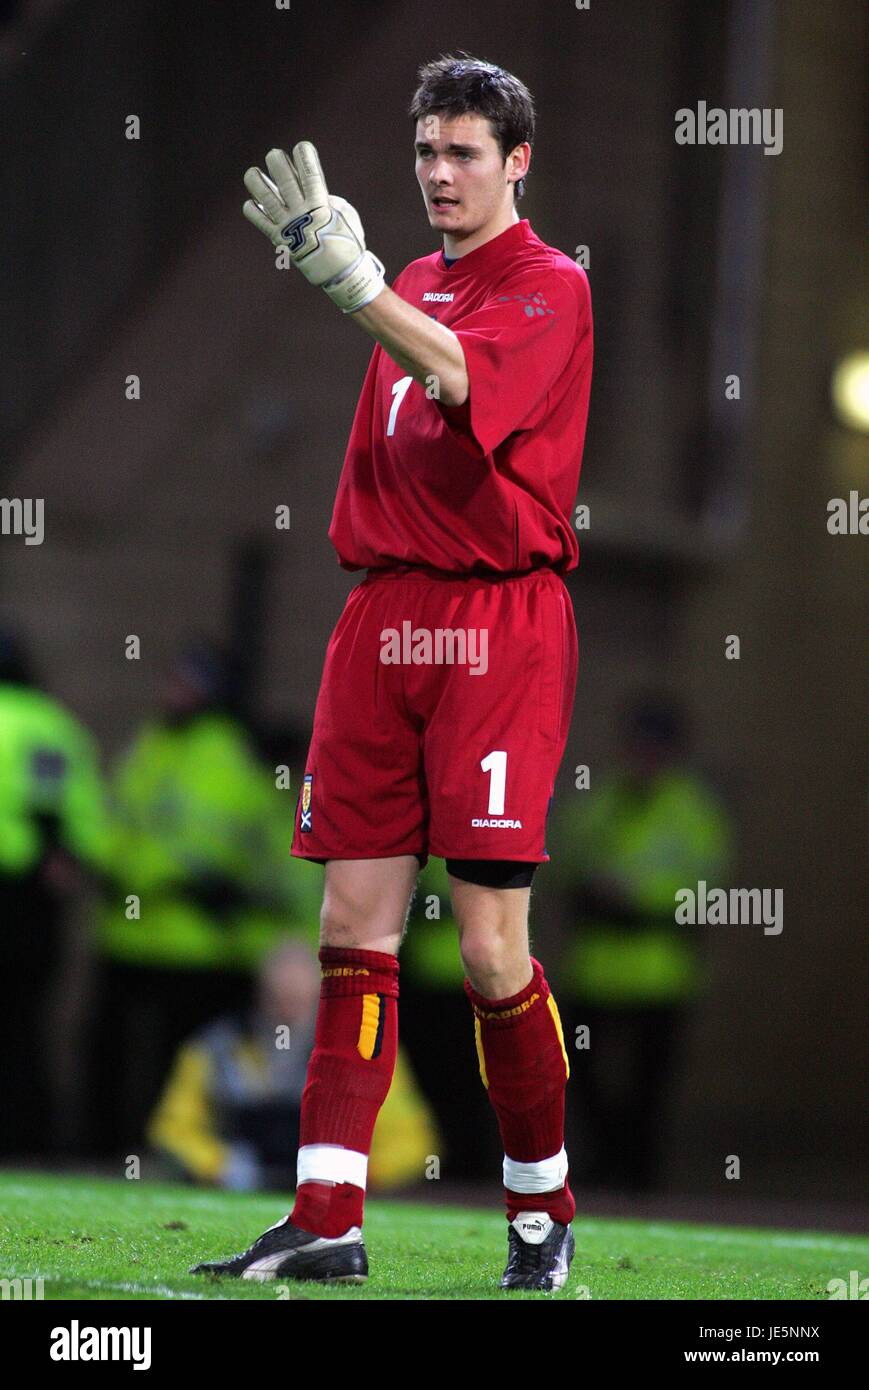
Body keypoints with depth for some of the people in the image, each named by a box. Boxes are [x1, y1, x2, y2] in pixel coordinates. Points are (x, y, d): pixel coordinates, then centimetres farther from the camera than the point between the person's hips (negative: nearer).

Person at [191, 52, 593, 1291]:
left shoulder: (549, 287, -4)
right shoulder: (417, 289, 18)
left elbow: (460, 378, -25)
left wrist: (353, 280, -37)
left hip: (497, 625, -6)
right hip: (383, 617, 7)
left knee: (490, 948, -7)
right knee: (354, 932, 1)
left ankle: (542, 1213, 9)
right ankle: (328, 1223, 0)